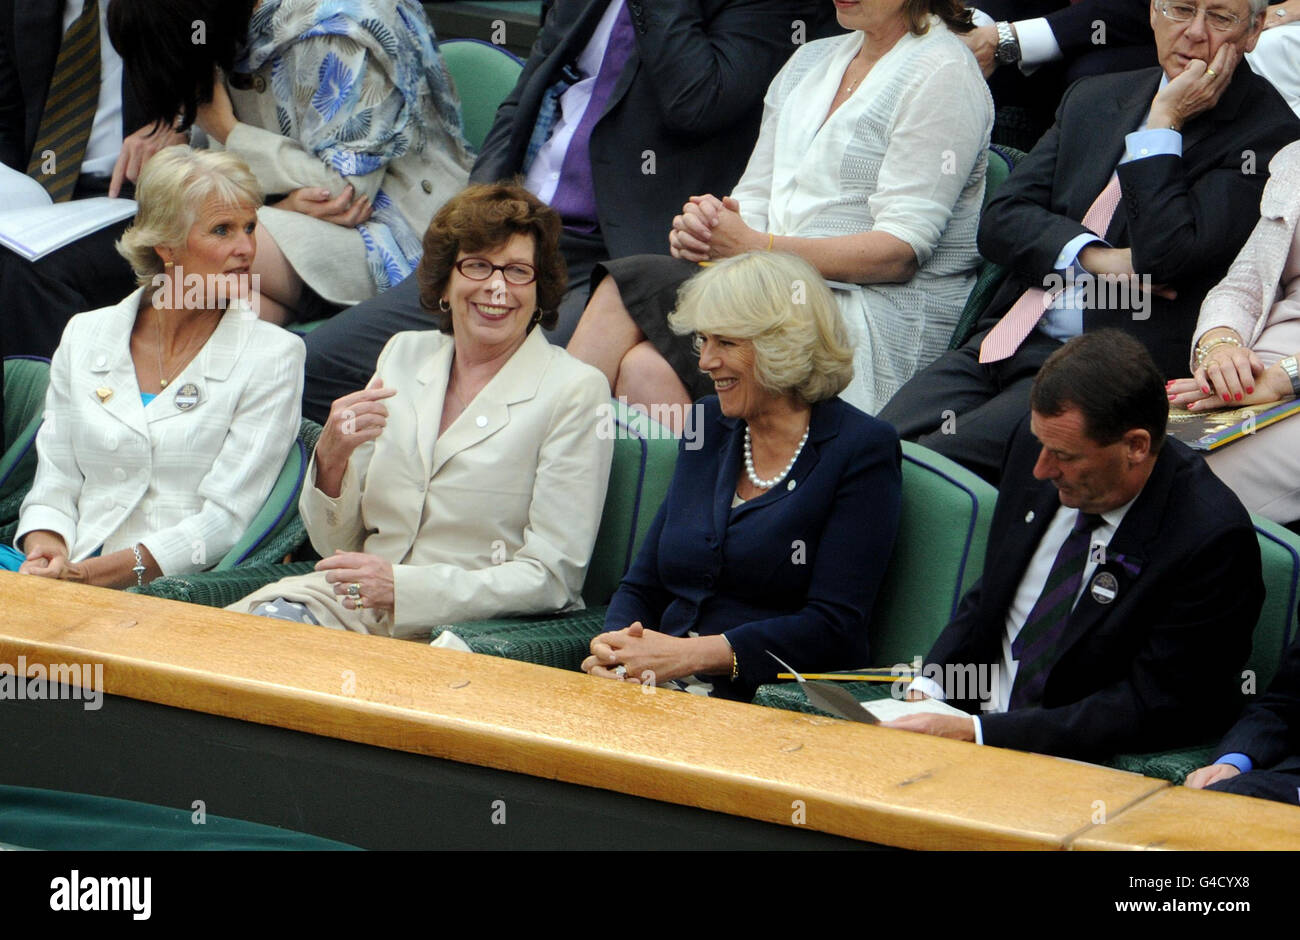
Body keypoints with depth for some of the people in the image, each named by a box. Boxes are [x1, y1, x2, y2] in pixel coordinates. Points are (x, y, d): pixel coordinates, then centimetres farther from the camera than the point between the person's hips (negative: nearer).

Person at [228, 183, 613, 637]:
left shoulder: (576, 391, -3)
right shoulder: (404, 354, 13)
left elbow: (552, 578, -9)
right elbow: (335, 544, 13)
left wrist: (403, 586, -19)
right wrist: (332, 456, -9)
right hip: (353, 600, 5)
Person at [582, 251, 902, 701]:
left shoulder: (863, 450, -2)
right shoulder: (708, 427, 18)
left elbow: (833, 627, -11)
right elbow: (642, 587, 18)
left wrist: (689, 654, -19)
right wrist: (614, 646, -6)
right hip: (668, 696, 6)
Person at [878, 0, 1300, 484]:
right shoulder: (1091, 98, 17)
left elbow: (1162, 256, -15)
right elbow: (1000, 219, 9)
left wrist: (1164, 121, -10)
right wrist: (1096, 257, -9)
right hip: (1007, 343, 6)